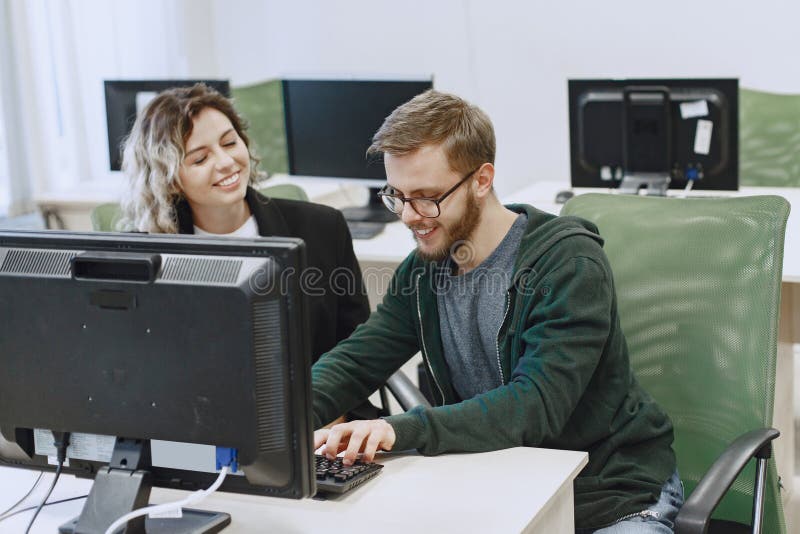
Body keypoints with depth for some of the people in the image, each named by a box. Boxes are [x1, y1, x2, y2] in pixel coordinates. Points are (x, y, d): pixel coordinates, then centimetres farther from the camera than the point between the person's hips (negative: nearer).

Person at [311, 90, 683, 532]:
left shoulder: (568, 263, -20)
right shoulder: (422, 271, 2)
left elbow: (538, 402, -29)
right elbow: (354, 361, 2)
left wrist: (402, 430, -41)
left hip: (614, 493, -5)